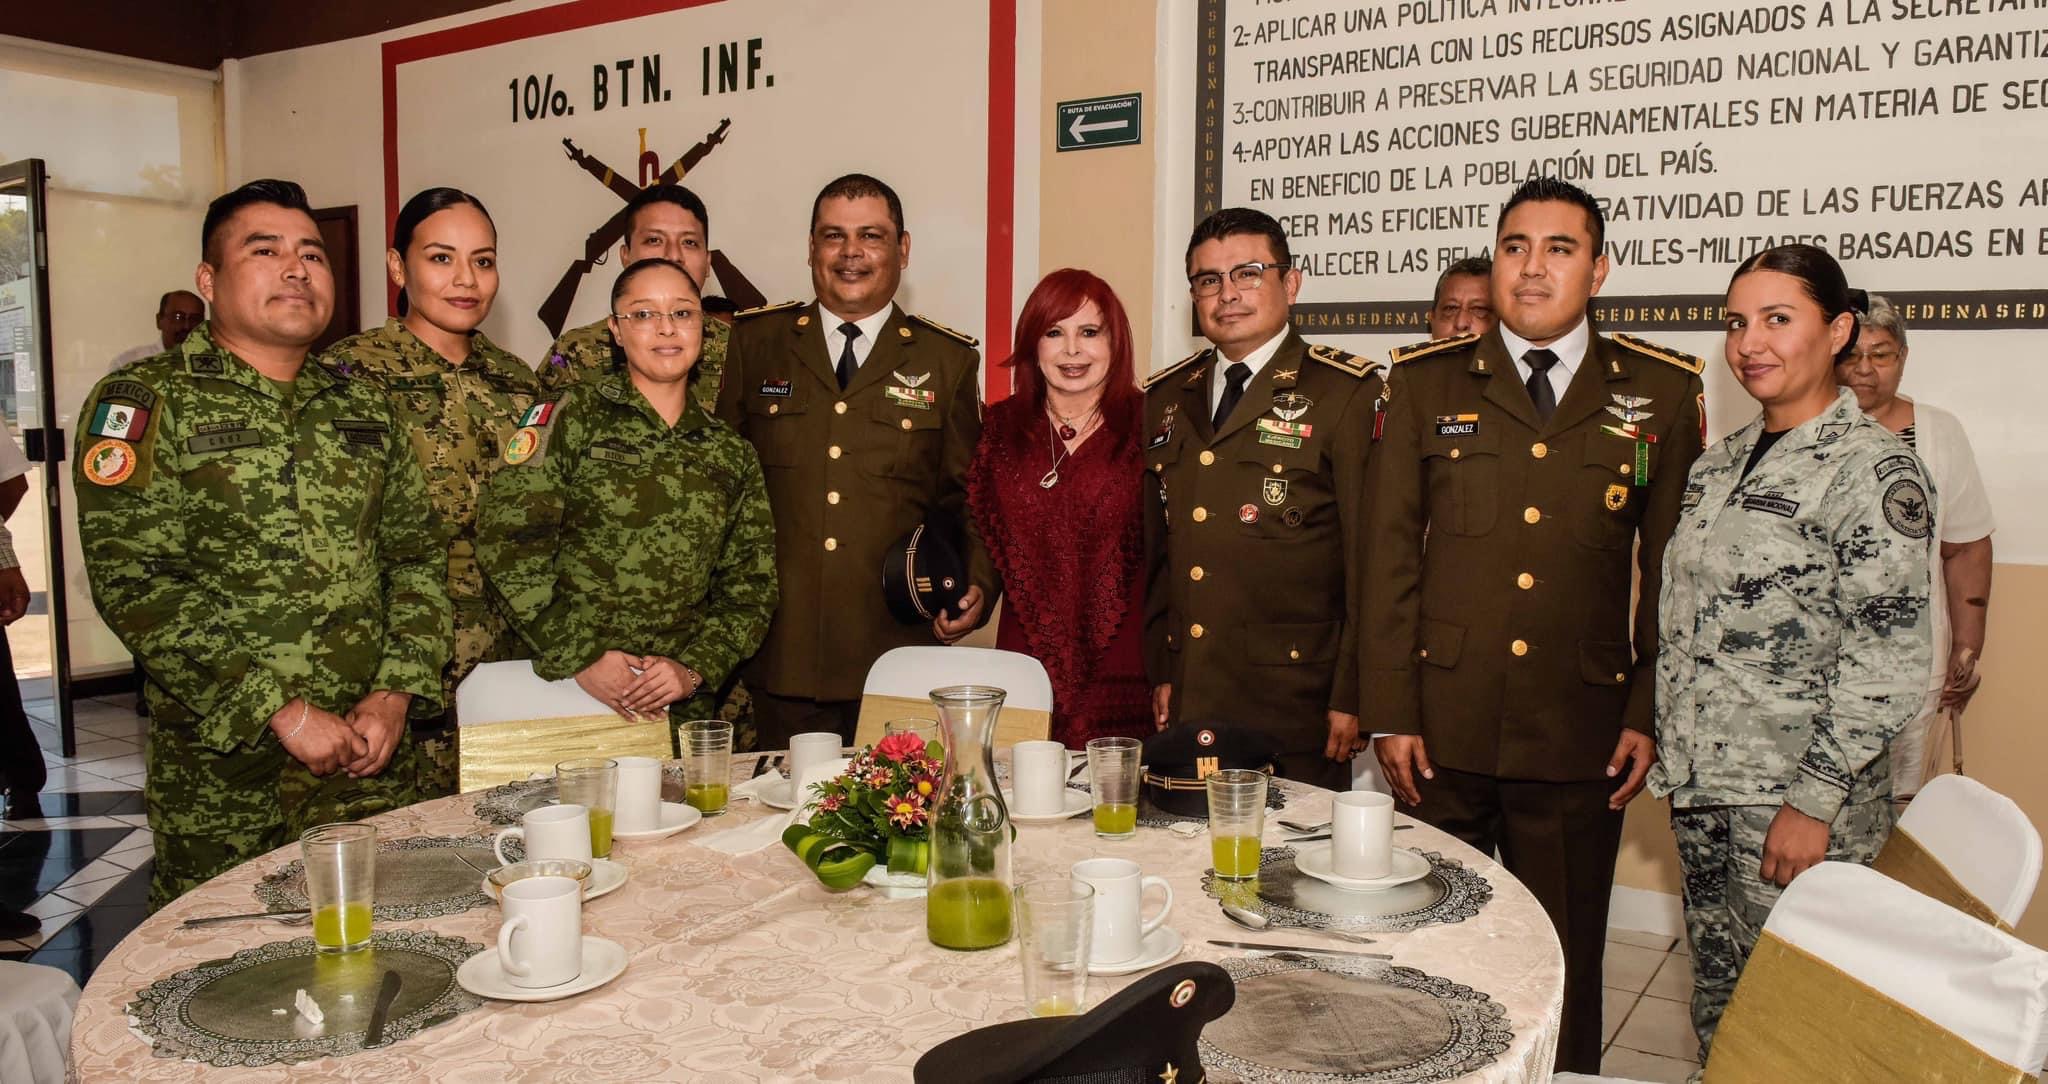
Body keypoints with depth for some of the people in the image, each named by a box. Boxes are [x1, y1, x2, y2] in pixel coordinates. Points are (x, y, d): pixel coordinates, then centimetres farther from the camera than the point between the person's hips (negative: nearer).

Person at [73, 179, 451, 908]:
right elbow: (132, 582, -13)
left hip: (371, 763, 4)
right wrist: (282, 711, -17)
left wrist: (395, 692, -5)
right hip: (221, 777, -3)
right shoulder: (142, 404, -4)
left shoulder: (363, 407, 11)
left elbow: (416, 554, 10)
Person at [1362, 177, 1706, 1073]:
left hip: (1580, 735, 0)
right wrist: (1391, 713, -3)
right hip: (1441, 730, 0)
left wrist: (1650, 715, 0)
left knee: (1566, 968, 12)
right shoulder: (1426, 383, 4)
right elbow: (1390, 556, 2)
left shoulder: (1661, 392, 5)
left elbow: (1672, 571, 6)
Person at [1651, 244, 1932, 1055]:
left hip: (1792, 805, -6)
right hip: (1700, 785, 6)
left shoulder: (1872, 468, -11)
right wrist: (1665, 742, 13)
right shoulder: (1721, 462, 11)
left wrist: (1813, 801, -17)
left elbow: (1887, 663, -15)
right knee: (1717, 1016, 16)